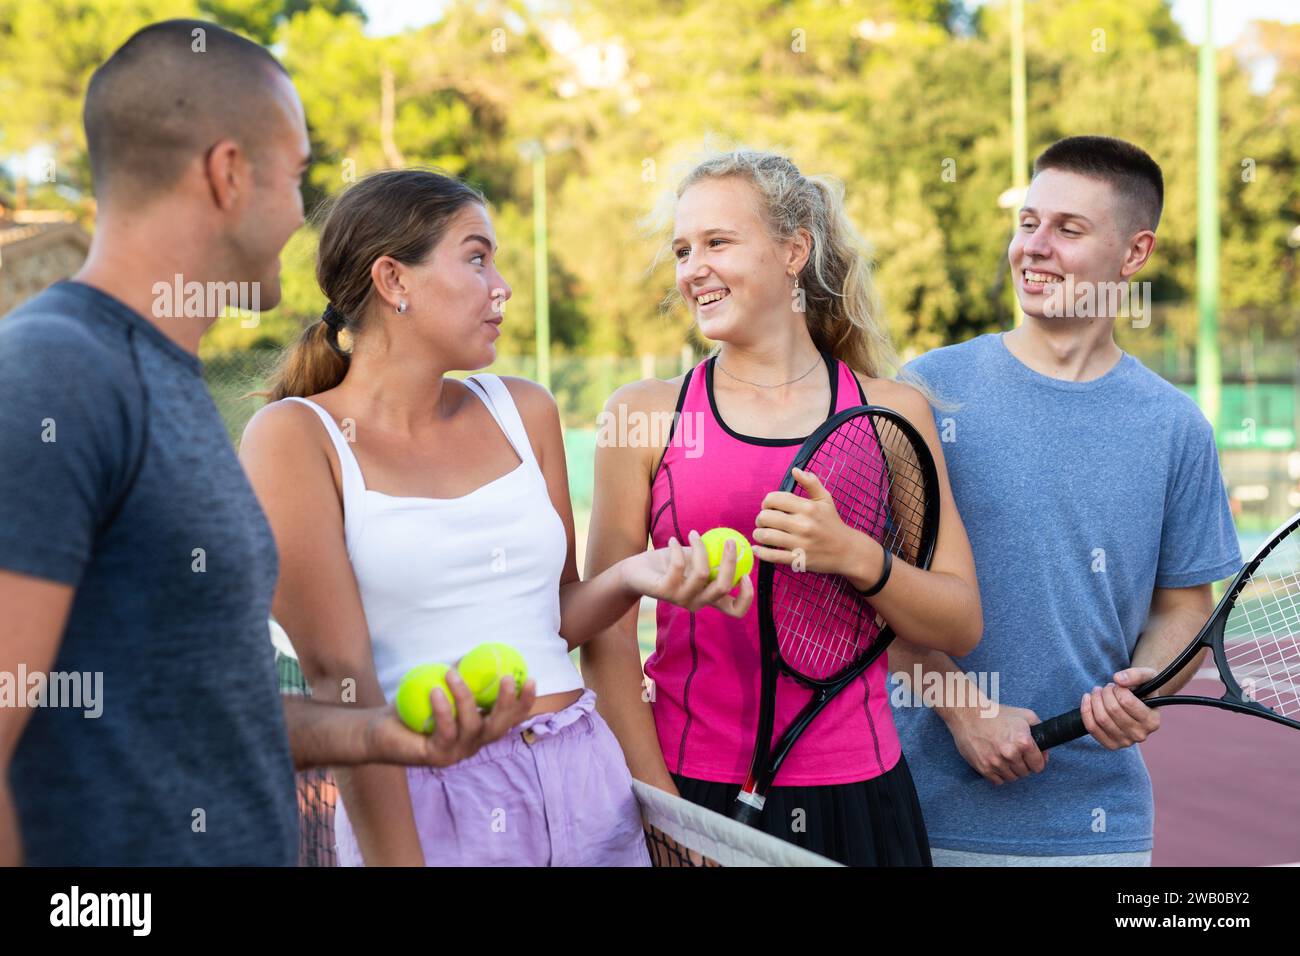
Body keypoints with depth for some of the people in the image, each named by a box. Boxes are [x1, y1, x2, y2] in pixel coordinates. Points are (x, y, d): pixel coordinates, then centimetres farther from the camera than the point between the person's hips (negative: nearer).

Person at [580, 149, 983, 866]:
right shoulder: (643, 414, -1)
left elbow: (961, 627, 1)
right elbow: (607, 641, -2)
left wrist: (853, 556, -16)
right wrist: (662, 808, -9)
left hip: (853, 795, 1)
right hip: (690, 789, -1)